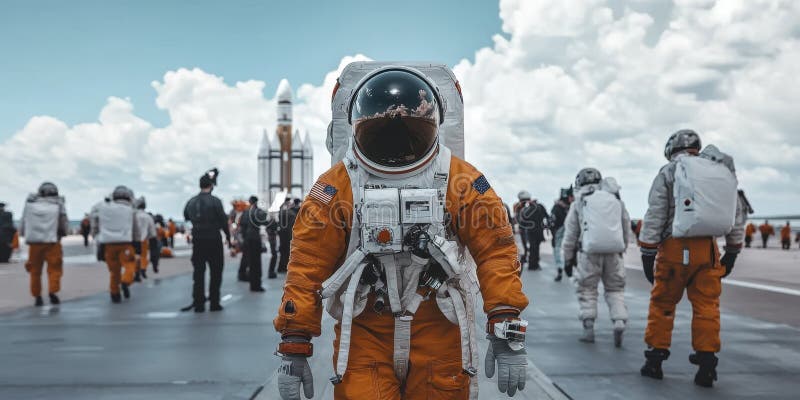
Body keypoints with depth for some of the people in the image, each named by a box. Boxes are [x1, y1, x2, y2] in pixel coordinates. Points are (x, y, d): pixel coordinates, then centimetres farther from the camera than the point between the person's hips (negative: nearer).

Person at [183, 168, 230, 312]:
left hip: (197, 241, 4)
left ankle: (198, 303, 7)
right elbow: (223, 220, -10)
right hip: (213, 241, -4)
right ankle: (214, 303, 6)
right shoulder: (215, 201, -11)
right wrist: (228, 237, 2)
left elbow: (186, 217, 13)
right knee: (216, 273, 6)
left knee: (198, 272, 8)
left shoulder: (191, 202, 4)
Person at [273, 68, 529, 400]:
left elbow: (496, 250, -5)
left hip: (438, 333, 1)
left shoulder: (460, 179, -3)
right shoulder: (338, 185, -3)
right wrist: (294, 346, -4)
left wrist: (508, 332, -11)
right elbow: (308, 266, -3)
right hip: (365, 333, 0)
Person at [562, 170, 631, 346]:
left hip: (590, 252, -2)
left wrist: (568, 259, 17)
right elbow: (627, 228, 18)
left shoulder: (579, 203, 8)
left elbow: (570, 234, 9)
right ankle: (619, 323, -5)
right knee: (615, 289, 13)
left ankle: (588, 329, 6)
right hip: (614, 252, 2)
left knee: (587, 289, 10)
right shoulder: (616, 200, 16)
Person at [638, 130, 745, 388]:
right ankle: (706, 365, 6)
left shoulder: (668, 173, 0)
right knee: (706, 305, 7)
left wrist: (647, 254, -3)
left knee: (662, 303, 8)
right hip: (707, 250, 3)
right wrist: (732, 252, 21)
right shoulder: (722, 172, 13)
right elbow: (737, 214, 15)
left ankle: (655, 360, 14)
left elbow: (654, 217, -6)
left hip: (675, 248, -3)